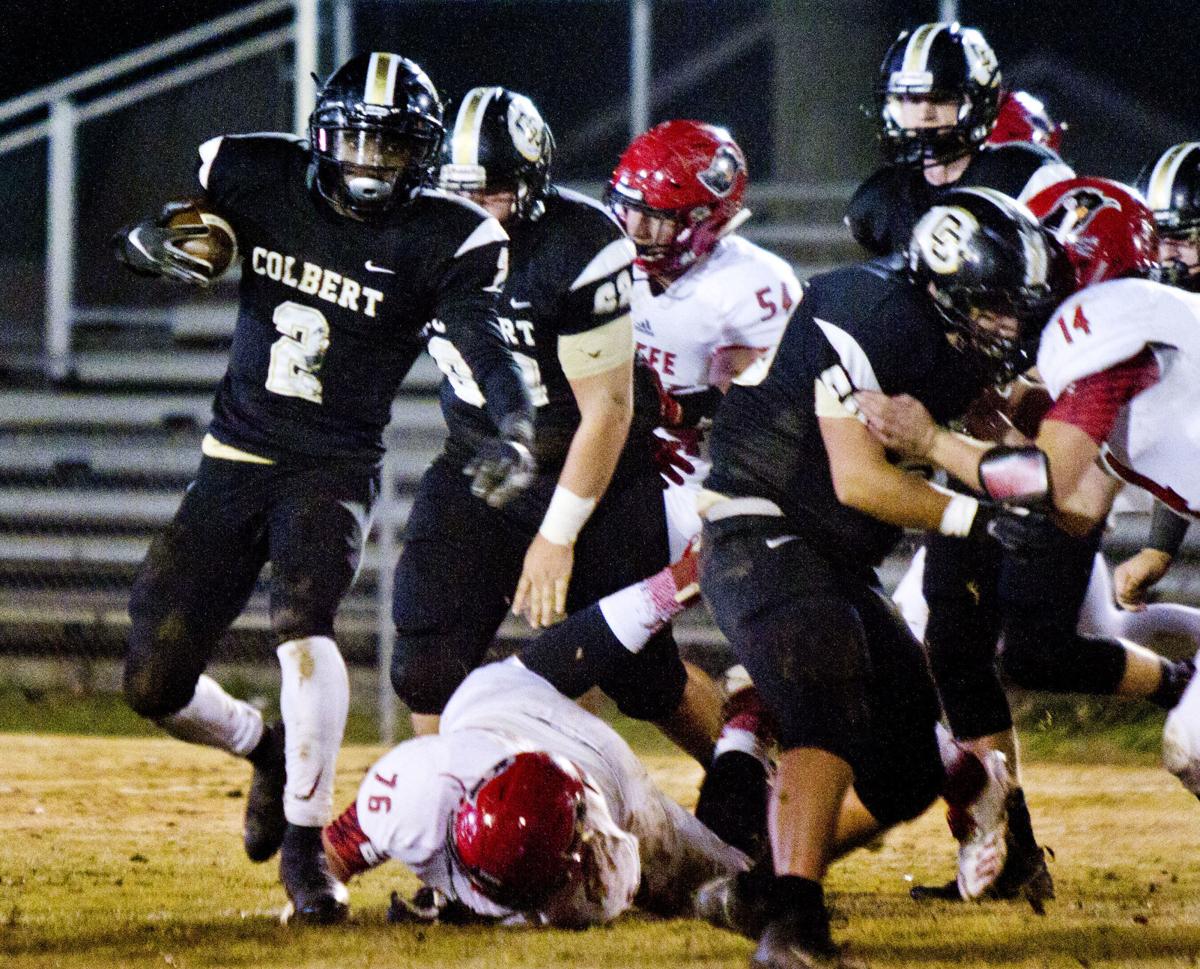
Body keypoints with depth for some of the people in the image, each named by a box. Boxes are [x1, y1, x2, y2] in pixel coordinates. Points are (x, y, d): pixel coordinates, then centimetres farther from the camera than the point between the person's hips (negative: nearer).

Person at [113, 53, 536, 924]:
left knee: (303, 621, -32)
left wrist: (514, 429, -46)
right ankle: (268, 749, 34)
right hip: (233, 460, 3)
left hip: (334, 468, -3)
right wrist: (155, 243, -22)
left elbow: (488, 349, -25)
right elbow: (136, 241, 4)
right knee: (155, 683, 1)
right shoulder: (257, 179, -3)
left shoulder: (441, 241, -11)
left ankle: (306, 842, -19)